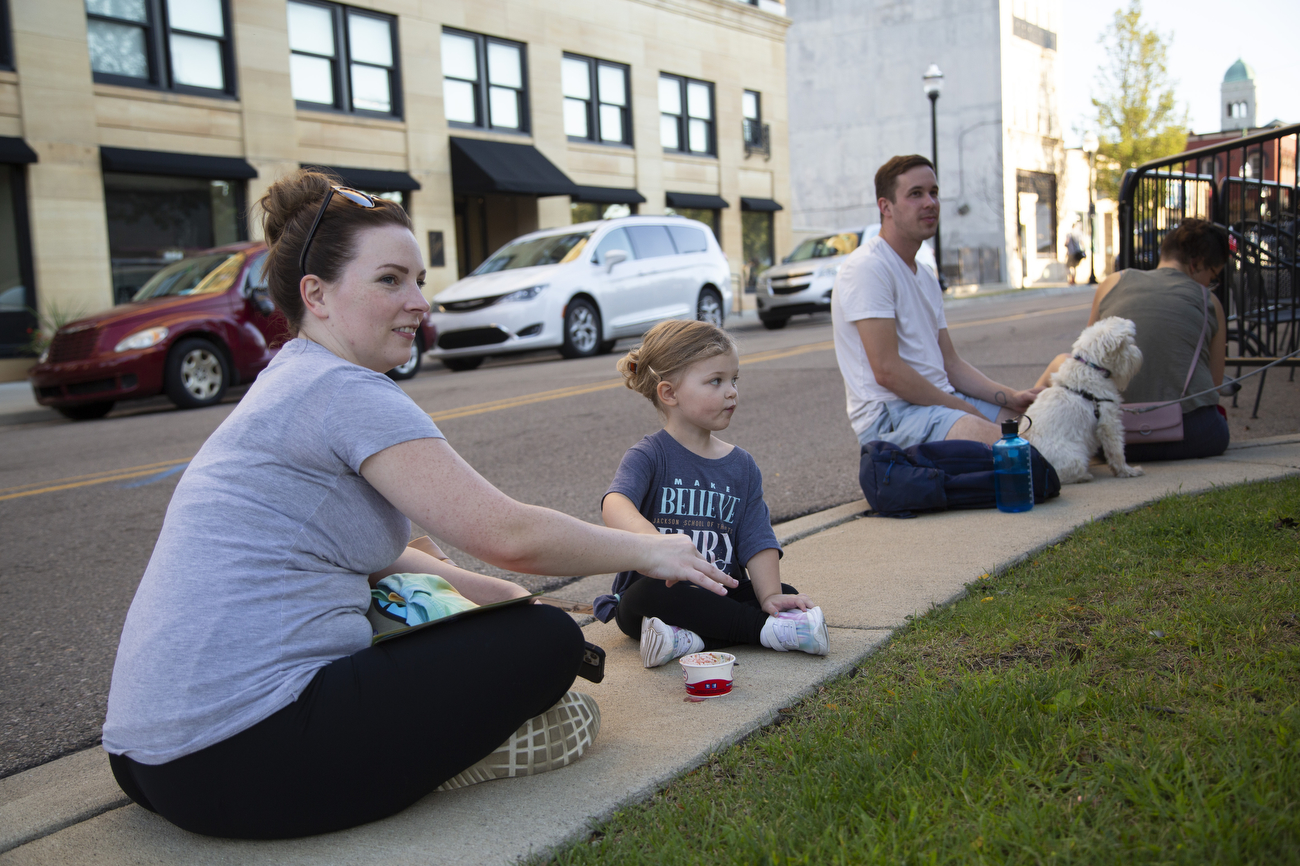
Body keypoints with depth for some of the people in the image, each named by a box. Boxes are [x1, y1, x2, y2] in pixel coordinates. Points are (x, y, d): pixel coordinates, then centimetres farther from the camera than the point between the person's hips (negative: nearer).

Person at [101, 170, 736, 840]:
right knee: (548, 642, -3)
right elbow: (505, 534, -19)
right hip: (243, 761, -10)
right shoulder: (344, 390, -14)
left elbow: (362, 547, 24)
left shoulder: (287, 384, 17)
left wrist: (497, 593, 16)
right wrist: (646, 551, -4)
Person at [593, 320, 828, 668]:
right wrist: (656, 543, -49)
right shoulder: (650, 456, -9)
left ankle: (691, 638, -28)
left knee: (791, 599, -16)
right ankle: (768, 629, -26)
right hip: (663, 593, -4)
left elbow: (757, 540, 2)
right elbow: (615, 504, -29)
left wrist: (770, 595, -16)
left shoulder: (742, 465, 8)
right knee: (648, 594, -36)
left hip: (719, 594, 4)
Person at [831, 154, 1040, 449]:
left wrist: (1011, 397, 3)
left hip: (940, 400, 9)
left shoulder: (926, 277, 20)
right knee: (1003, 440, -31)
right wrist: (965, 410, -13)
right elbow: (887, 370, -19)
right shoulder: (867, 267, -12)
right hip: (889, 413, -9)